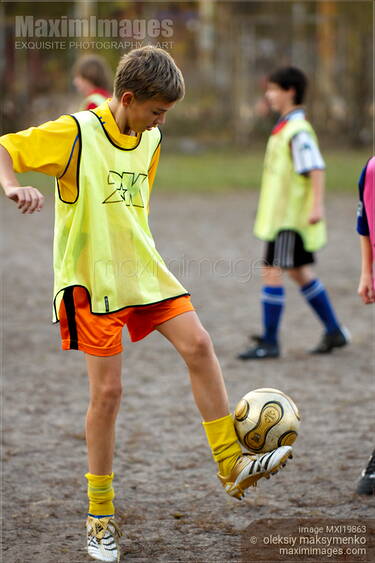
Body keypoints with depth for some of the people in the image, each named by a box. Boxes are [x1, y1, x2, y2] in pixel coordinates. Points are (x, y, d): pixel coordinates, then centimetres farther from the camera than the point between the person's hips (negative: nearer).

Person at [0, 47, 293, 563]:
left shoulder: (150, 140, 7)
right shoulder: (76, 134, -14)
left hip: (143, 271, 6)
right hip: (91, 281, -6)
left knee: (198, 345, -7)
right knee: (107, 391, -5)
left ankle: (232, 467, 1)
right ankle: (101, 516, 9)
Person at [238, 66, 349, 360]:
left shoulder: (298, 130, -17)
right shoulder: (286, 127, 14)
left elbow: (316, 169, -25)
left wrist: (317, 205, -32)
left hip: (290, 219, -10)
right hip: (282, 214, 10)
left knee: (272, 273, -8)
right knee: (301, 273, 16)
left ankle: (269, 342, -4)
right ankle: (334, 332, 23)